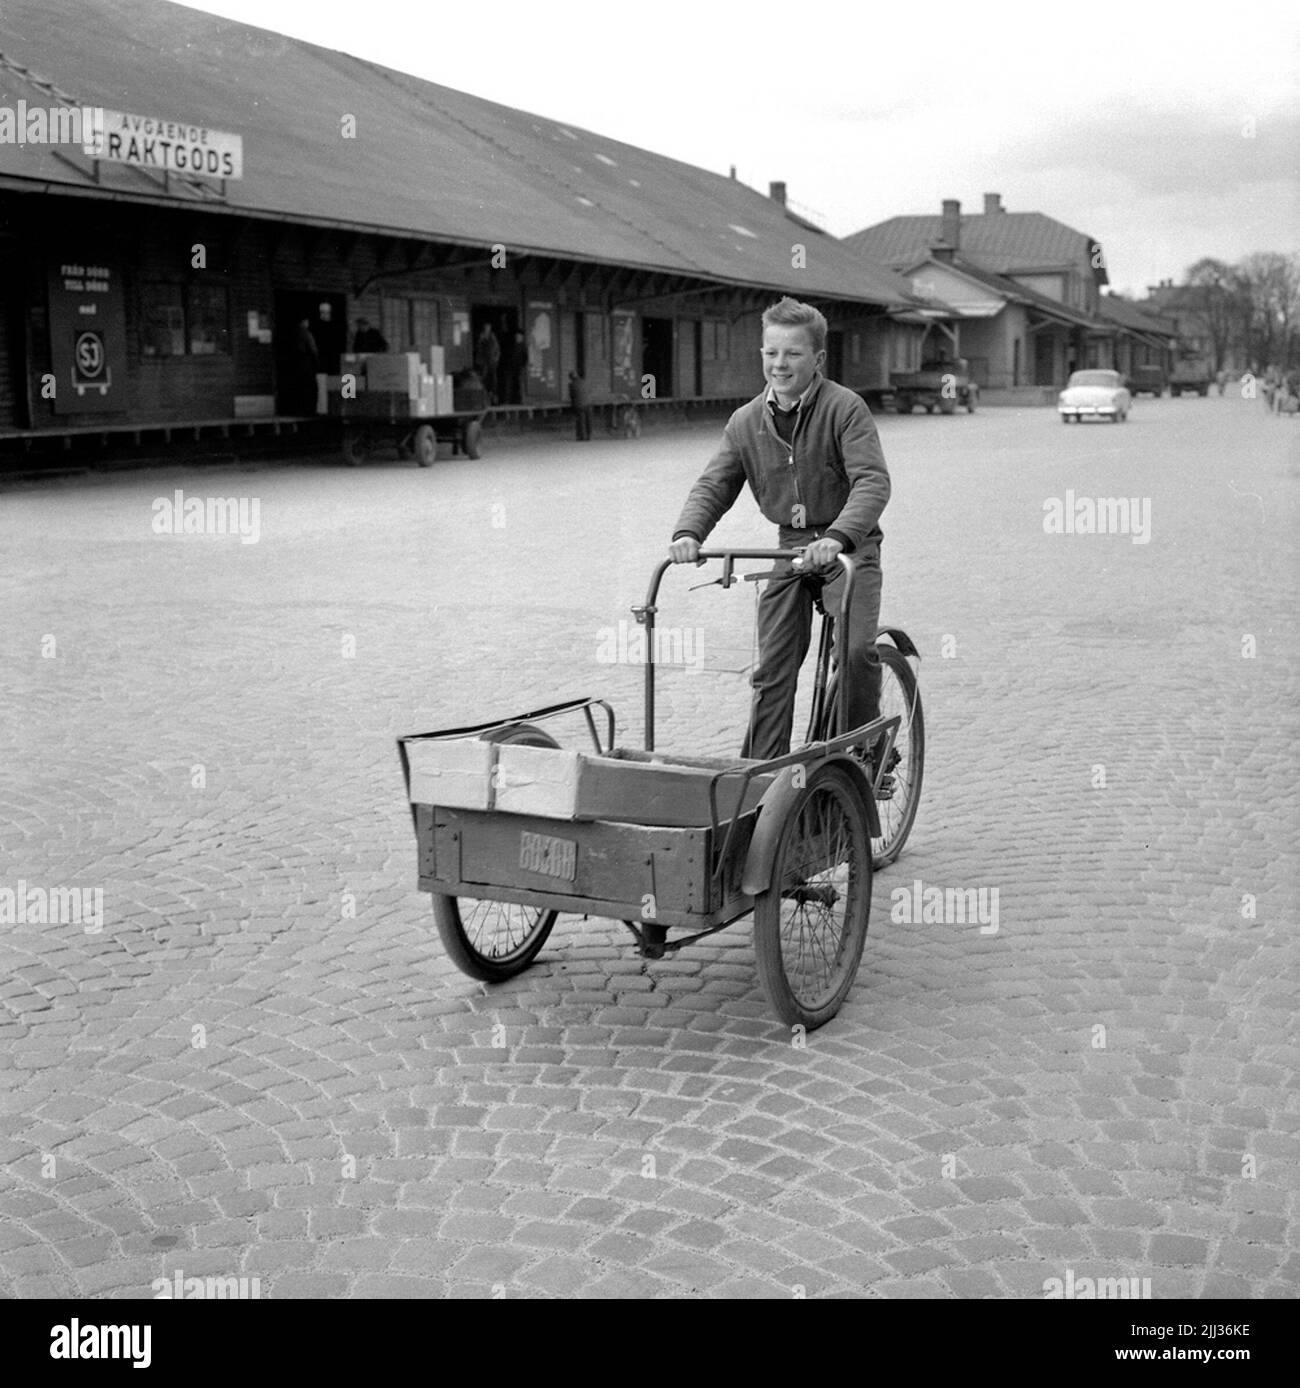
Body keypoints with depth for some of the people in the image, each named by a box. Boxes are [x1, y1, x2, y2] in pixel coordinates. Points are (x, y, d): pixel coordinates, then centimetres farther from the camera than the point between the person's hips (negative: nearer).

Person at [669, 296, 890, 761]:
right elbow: (713, 485, 1)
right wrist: (688, 532, -21)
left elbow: (872, 481, -24)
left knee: (857, 649, -22)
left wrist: (838, 537, -41)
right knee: (772, 671, 1)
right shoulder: (745, 422, 2)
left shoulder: (844, 408, -14)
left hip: (848, 547, -4)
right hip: (789, 549, 4)